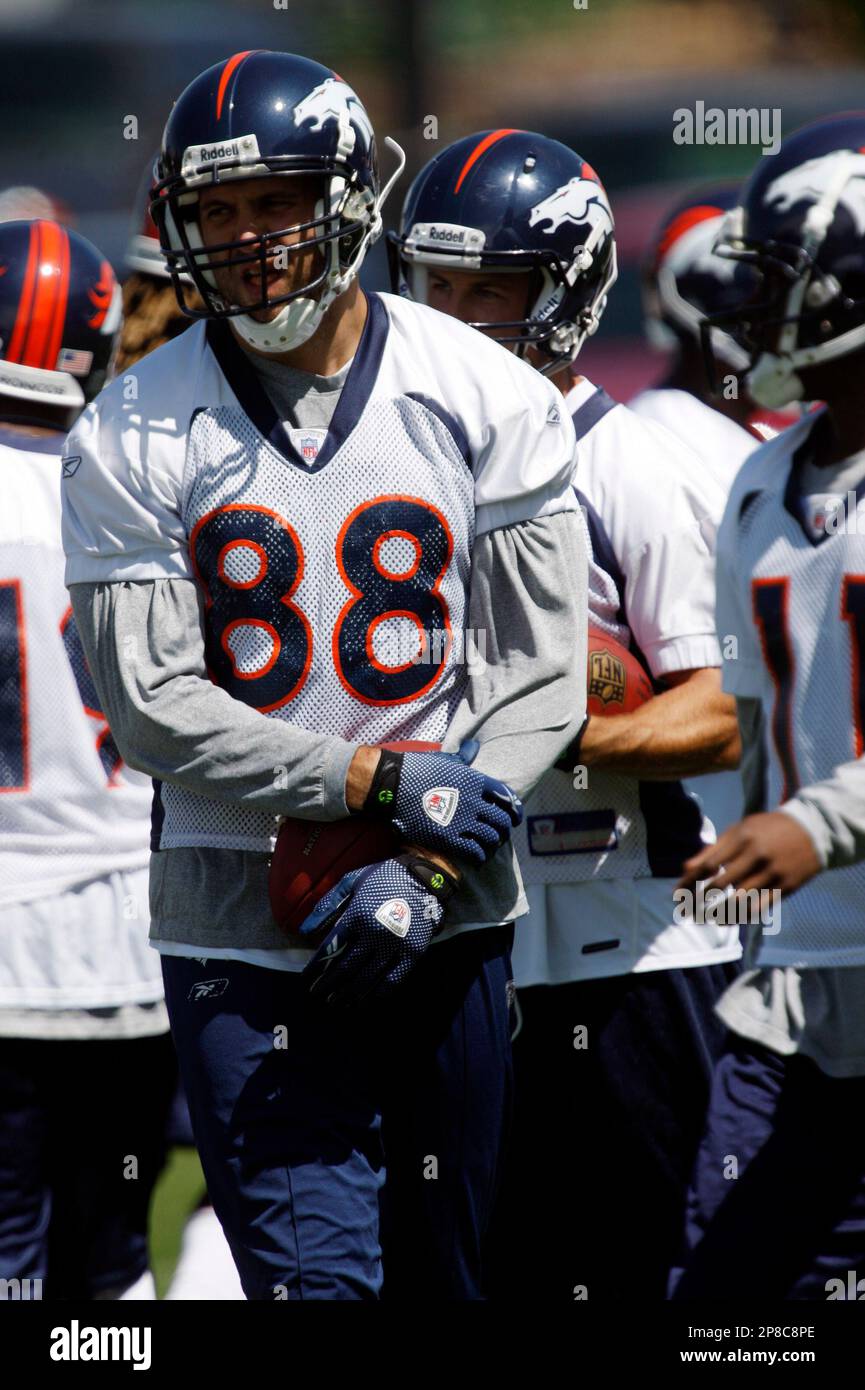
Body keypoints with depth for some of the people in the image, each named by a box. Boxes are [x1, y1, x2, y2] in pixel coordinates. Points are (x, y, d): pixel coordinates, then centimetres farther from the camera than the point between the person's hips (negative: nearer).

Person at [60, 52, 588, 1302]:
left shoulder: (490, 404, -1)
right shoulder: (135, 441, -3)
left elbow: (538, 674, -2)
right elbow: (152, 705, -7)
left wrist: (425, 872, -14)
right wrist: (377, 785, -15)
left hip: (446, 916, 2)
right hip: (239, 926, -2)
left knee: (443, 1270, 9)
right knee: (314, 1270, -11)